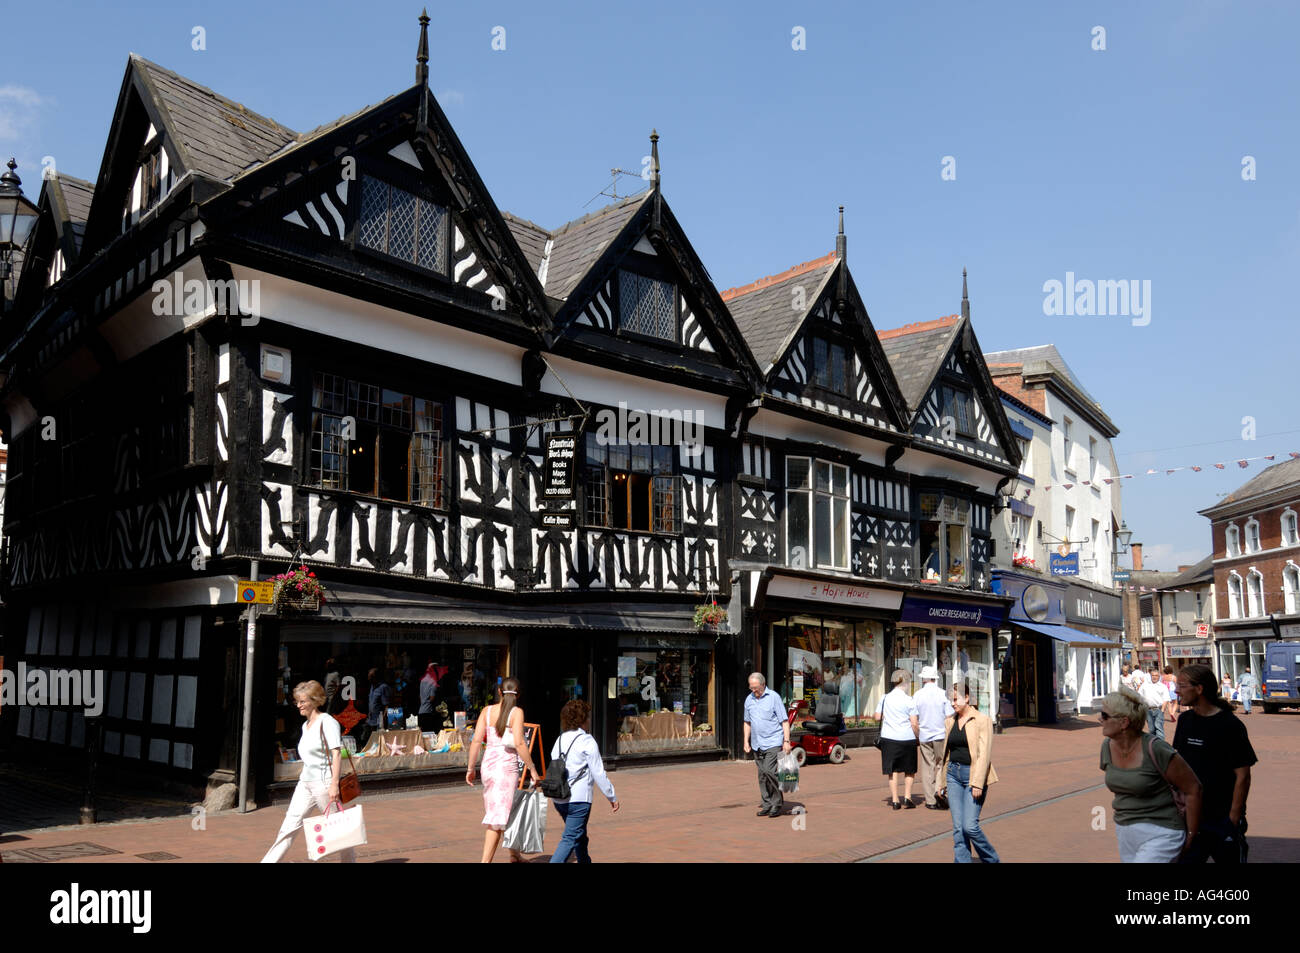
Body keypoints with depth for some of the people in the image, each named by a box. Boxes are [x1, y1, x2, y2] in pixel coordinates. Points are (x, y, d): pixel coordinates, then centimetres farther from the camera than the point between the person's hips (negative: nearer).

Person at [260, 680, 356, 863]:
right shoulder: (306, 725, 15)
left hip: (323, 782, -7)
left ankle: (350, 860, 18)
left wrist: (334, 784, -23)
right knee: (290, 824, 0)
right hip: (304, 782, 7)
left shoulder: (327, 722, -10)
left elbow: (336, 754, -16)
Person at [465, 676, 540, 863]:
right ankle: (485, 861, -11)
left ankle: (514, 855, 34)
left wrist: (470, 768, 9)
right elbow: (519, 743, -16)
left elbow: (476, 741, 1)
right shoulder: (517, 712, -8)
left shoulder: (487, 711, 5)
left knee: (508, 812, 20)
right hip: (507, 766, -6)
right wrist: (532, 769, -10)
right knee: (498, 818, -4)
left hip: (488, 764, 6)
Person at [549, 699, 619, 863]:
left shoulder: (560, 740, 11)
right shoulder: (587, 741, -10)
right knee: (571, 838, -6)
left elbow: (553, 768, 13)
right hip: (578, 799, -8)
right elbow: (599, 773, -9)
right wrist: (612, 797, 0)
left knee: (580, 837, 21)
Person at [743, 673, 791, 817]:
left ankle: (777, 804, -1)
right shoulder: (749, 699, 11)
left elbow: (784, 721, -5)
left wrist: (786, 741, -12)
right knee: (762, 776, 7)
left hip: (773, 742, -6)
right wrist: (746, 741, 13)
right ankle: (767, 804, 15)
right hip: (757, 744, 6)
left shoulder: (774, 697, -5)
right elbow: (747, 722, 20)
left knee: (770, 772, -14)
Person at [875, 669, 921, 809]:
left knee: (893, 770, 7)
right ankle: (907, 797, 10)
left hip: (888, 738, 3)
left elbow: (878, 716, 8)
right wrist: (918, 738, 4)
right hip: (907, 738, -2)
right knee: (909, 770, 15)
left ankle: (894, 800, 8)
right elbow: (914, 723, -9)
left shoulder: (885, 698, 2)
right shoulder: (909, 700, -8)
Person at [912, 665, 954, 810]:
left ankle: (930, 800, 9)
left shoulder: (917, 695, -1)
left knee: (927, 767, 7)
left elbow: (914, 719, 2)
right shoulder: (943, 694, -5)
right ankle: (939, 789, -12)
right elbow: (949, 717, -5)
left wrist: (916, 735, 14)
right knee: (942, 764, 10)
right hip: (940, 734, -2)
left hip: (924, 736, 2)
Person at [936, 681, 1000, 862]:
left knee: (970, 826, -9)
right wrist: (943, 781, 16)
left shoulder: (982, 720, -7)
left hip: (973, 774, -5)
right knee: (958, 827, 3)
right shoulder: (949, 721, 11)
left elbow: (984, 754, -13)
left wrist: (978, 784, -18)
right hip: (953, 774, 6)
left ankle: (992, 859, 14)